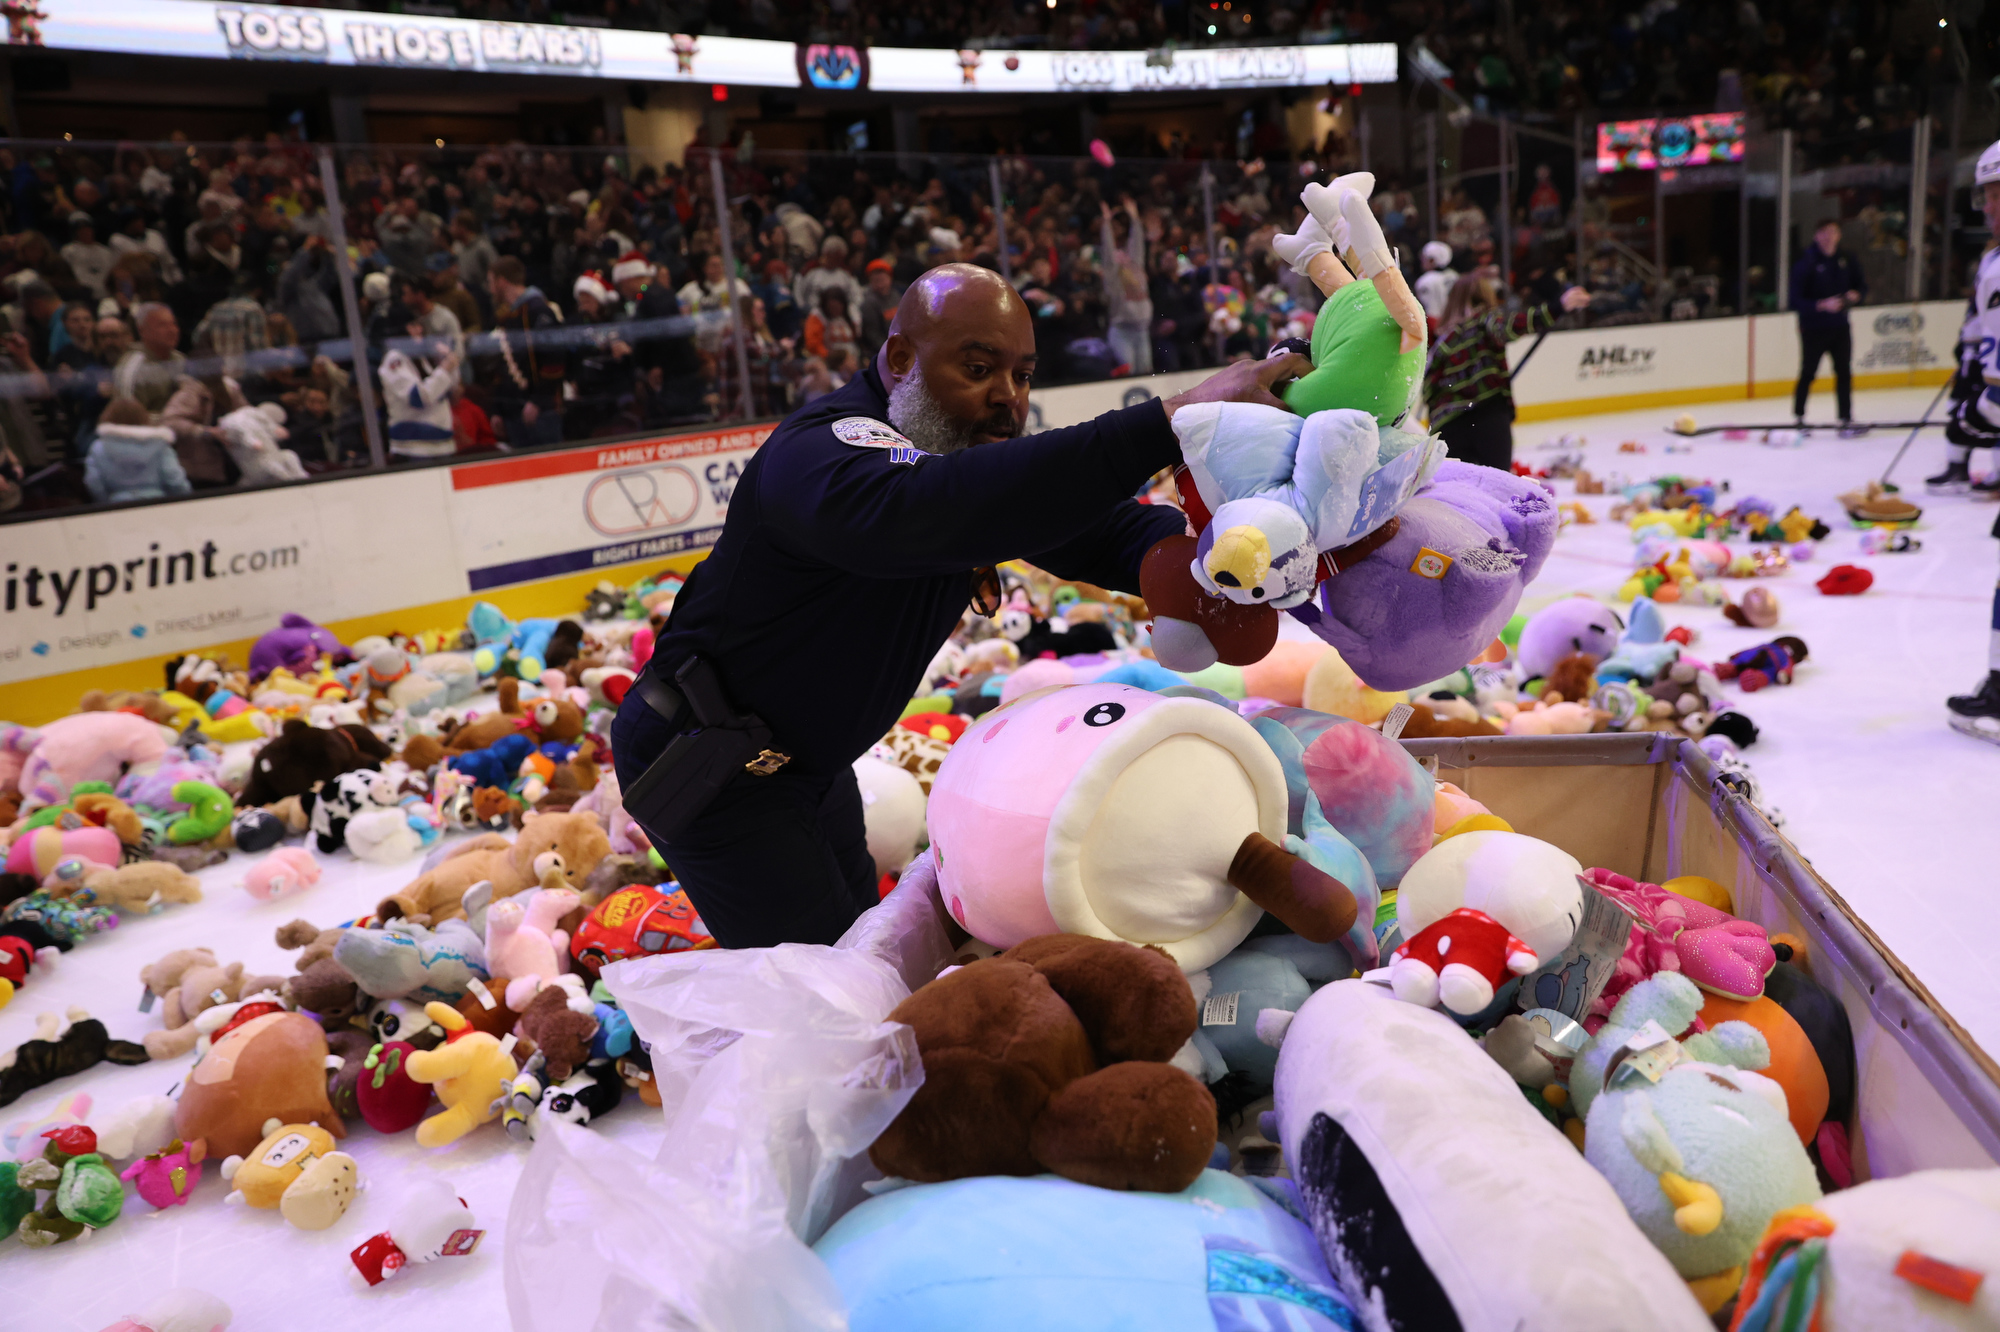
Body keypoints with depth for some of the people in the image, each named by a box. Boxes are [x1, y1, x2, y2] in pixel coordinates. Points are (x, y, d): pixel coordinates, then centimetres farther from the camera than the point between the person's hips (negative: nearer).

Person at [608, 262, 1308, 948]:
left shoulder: (974, 447, -1)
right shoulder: (818, 455, -31)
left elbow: (1102, 532, -8)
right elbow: (925, 511, -53)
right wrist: (1169, 422, -56)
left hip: (812, 760, 9)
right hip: (705, 760, -9)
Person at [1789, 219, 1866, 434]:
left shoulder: (1847, 260, 2)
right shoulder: (1806, 263, -13)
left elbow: (1862, 285, 14)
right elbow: (1797, 300, -17)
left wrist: (1856, 294, -8)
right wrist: (1823, 305, -28)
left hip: (1840, 325, 4)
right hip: (1813, 328, -4)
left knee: (1844, 373, 2)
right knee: (1808, 373, 5)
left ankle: (1846, 422, 6)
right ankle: (1799, 418, 21)